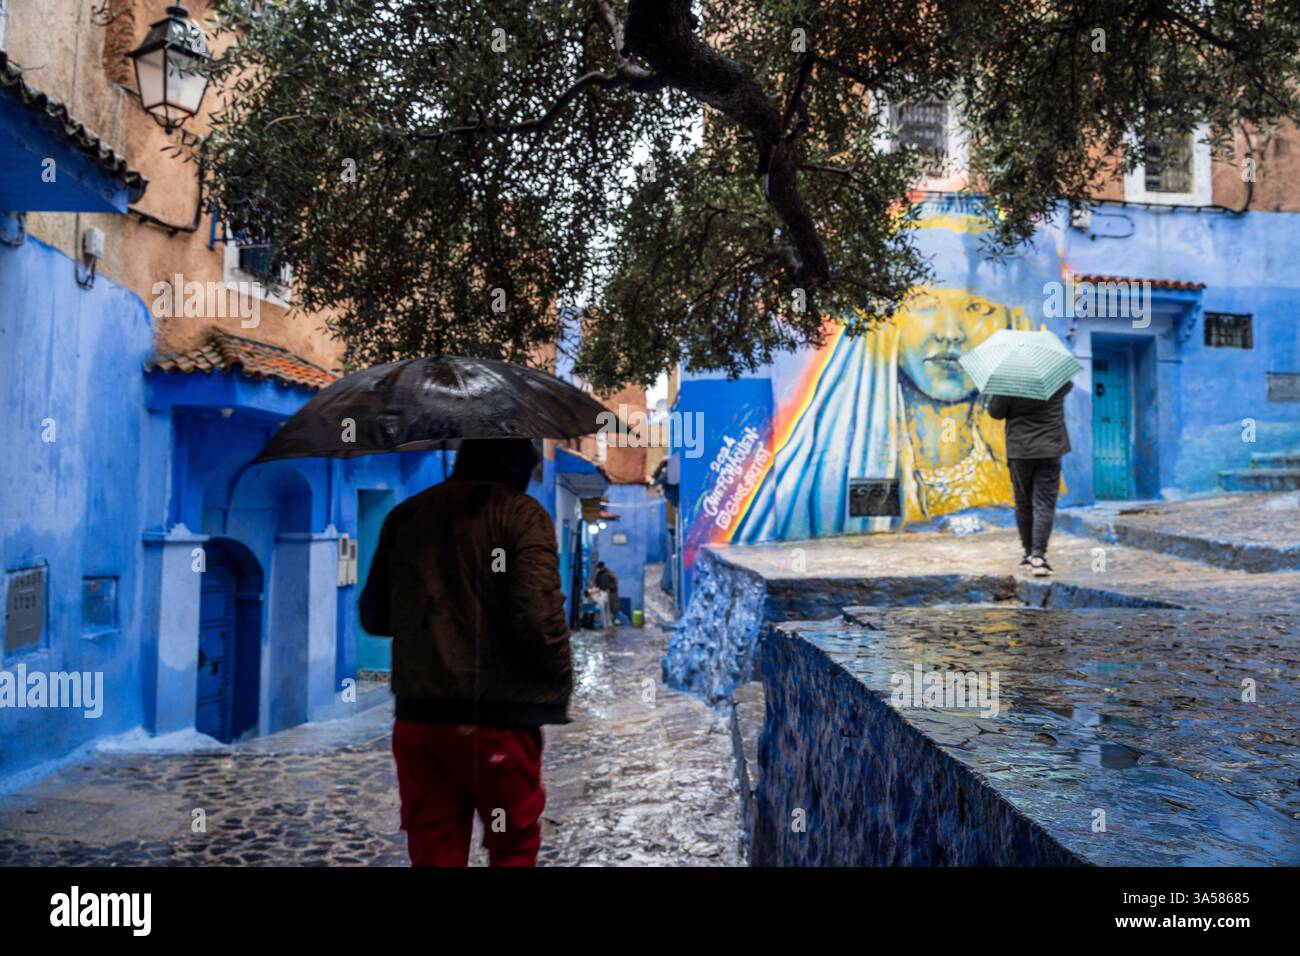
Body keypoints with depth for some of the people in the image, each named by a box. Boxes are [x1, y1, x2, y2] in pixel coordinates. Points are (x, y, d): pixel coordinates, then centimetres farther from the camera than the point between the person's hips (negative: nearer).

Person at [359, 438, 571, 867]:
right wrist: (561, 683, -1)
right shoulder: (521, 513, -6)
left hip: (417, 718, 4)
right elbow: (538, 615, -17)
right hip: (498, 719, -4)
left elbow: (373, 617, 13)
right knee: (514, 847, 14)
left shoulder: (405, 515, 9)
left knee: (433, 852, 12)